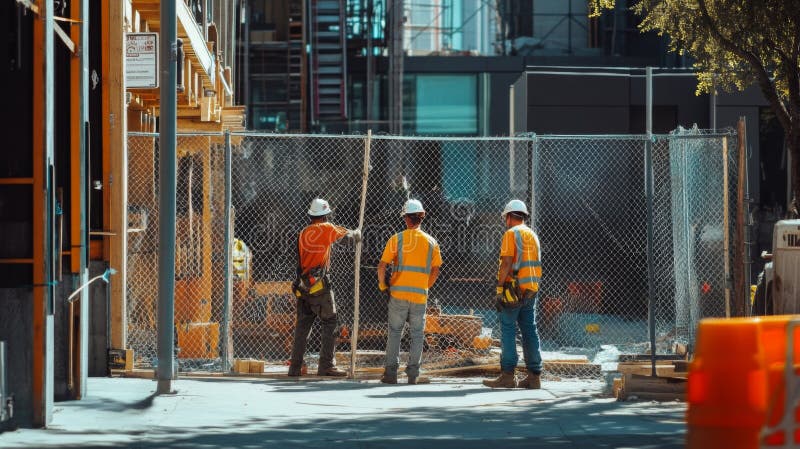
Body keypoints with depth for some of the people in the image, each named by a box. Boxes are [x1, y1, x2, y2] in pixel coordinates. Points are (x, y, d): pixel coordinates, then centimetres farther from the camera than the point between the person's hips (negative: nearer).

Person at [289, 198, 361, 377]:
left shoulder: (303, 233, 12)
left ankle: (295, 366, 9)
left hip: (303, 286, 6)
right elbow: (345, 233, 15)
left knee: (302, 326, 9)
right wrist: (356, 233, 37)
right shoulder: (326, 228, -3)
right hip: (319, 284, -6)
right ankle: (326, 365, -5)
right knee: (329, 324, 0)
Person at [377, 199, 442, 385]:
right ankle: (413, 374, 4)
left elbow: (382, 266, -6)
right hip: (420, 296, 1)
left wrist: (383, 286, 8)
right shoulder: (431, 242, 3)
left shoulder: (396, 239, -3)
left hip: (398, 293, -1)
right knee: (417, 334, 8)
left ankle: (390, 372, 5)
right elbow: (435, 271, 7)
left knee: (394, 333, 7)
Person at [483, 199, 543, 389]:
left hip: (513, 289, -7)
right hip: (532, 289, 7)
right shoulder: (533, 235, 18)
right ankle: (534, 376, 4)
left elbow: (507, 262, -15)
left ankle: (507, 375, -10)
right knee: (529, 331, 7)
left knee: (508, 330, -5)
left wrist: (499, 288, -15)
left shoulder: (511, 234, -6)